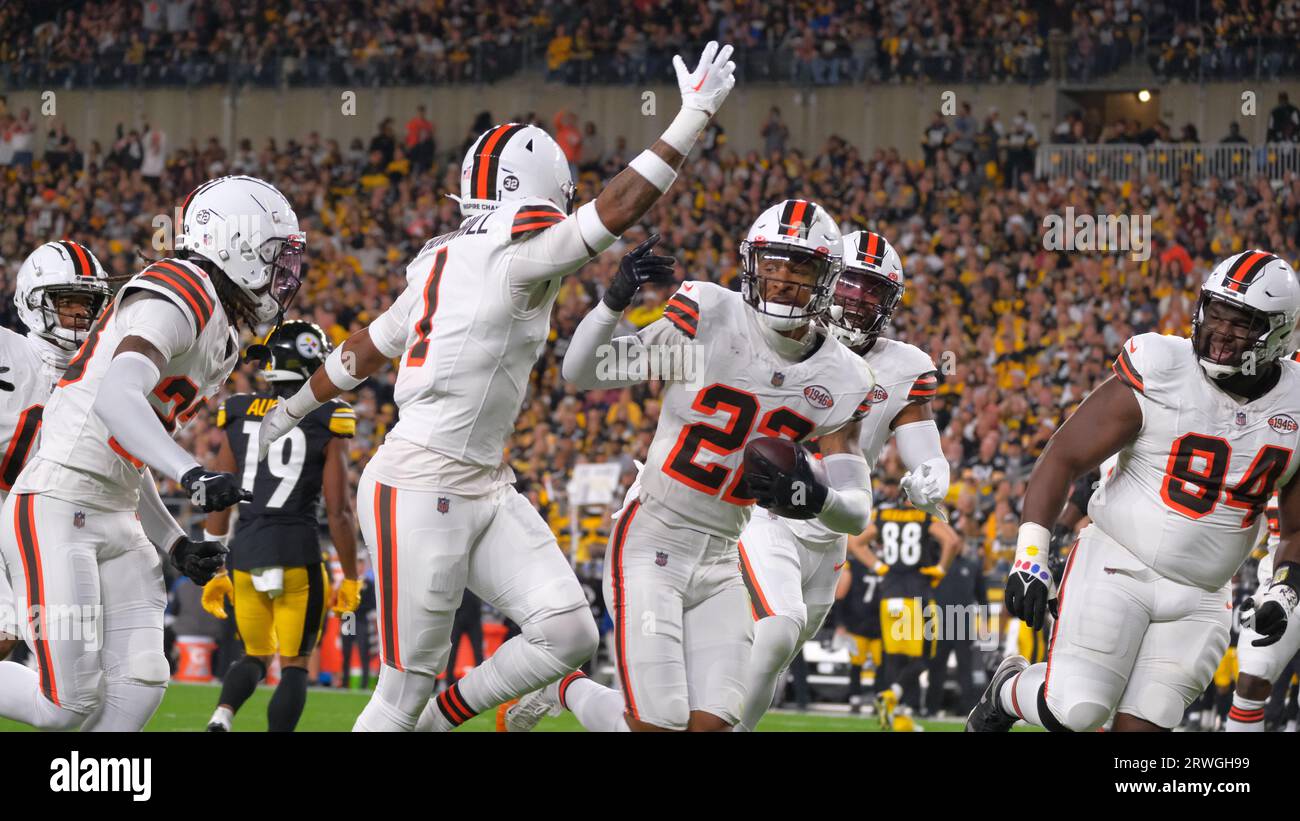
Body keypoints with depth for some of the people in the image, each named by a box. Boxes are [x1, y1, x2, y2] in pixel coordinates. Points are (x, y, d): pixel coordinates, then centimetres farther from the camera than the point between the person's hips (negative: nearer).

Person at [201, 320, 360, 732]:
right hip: (298, 555, -4)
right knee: (294, 665, 6)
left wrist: (214, 571, 16)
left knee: (256, 656, 20)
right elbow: (338, 511, -6)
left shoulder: (240, 417, 6)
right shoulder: (326, 425, -4)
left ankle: (221, 716, -8)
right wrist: (350, 581, 5)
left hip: (244, 556, 4)